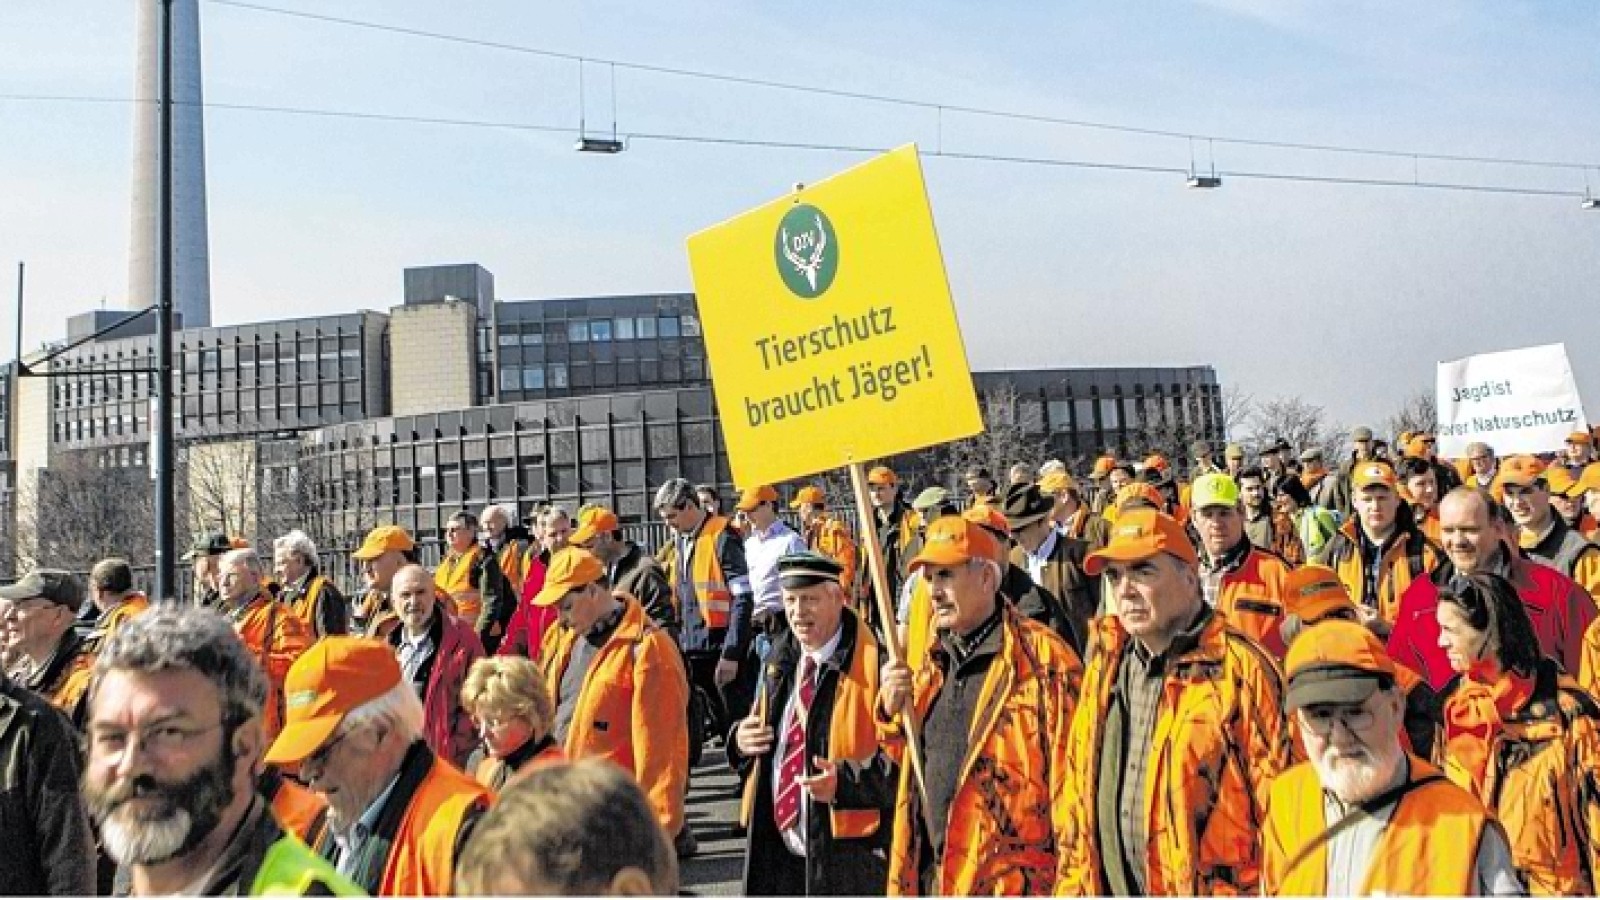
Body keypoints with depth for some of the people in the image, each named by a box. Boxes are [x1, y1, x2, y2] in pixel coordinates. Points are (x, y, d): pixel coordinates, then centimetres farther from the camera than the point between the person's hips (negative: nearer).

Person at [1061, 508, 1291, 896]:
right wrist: (1073, 885, 8)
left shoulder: (1242, 670, -14)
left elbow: (1278, 810, -11)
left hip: (1206, 887, -5)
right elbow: (1078, 792, 10)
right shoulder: (1106, 664, 5)